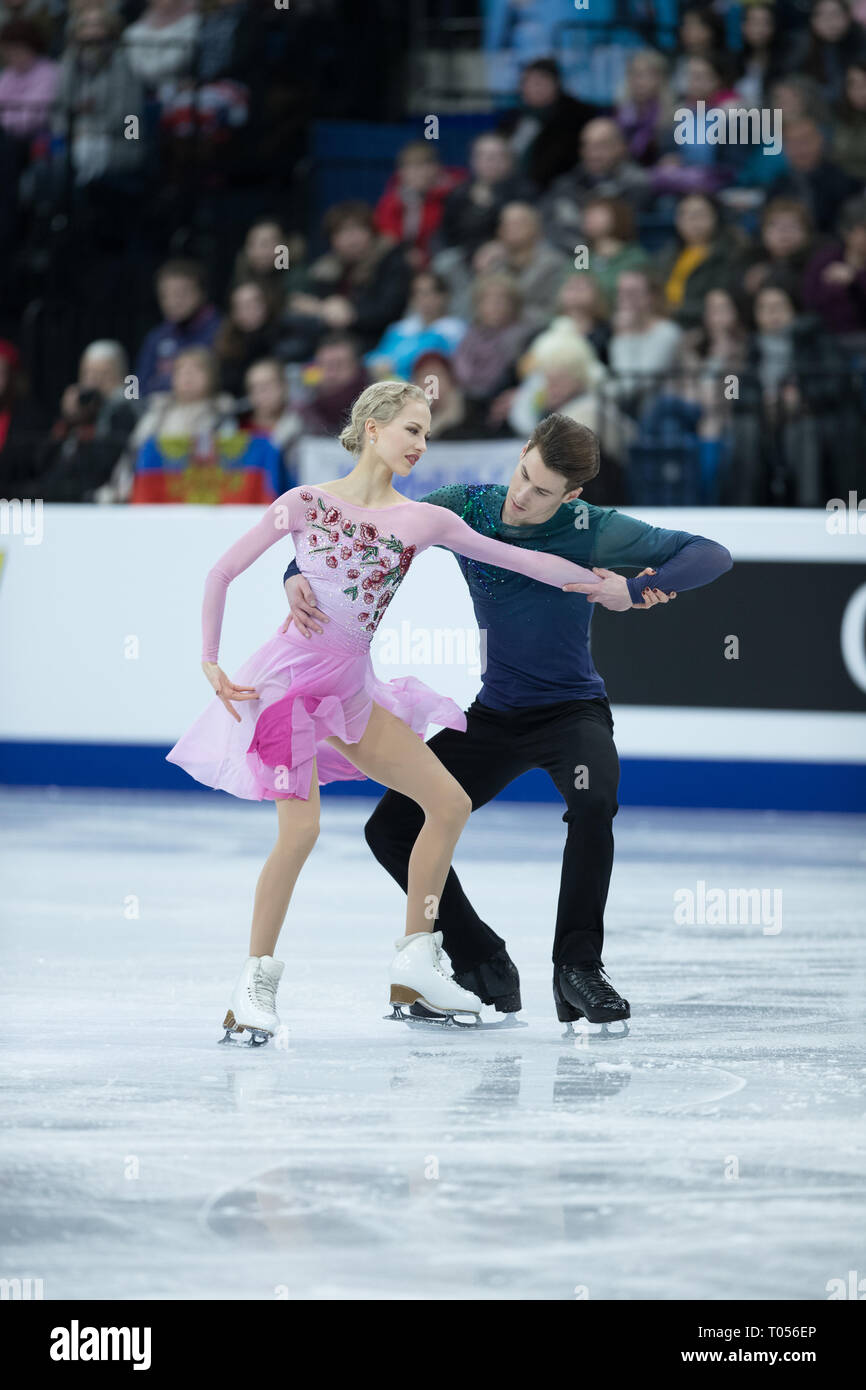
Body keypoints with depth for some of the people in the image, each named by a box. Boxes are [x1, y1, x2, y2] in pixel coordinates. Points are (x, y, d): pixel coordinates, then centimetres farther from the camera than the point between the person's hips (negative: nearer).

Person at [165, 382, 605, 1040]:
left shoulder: (424, 520, 6)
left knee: (450, 803, 1)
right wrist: (210, 662, -4)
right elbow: (223, 572, 0)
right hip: (290, 673, -6)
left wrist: (609, 584, 4)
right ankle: (256, 982, -6)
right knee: (301, 827, -19)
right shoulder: (307, 504, -4)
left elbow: (520, 559, 6)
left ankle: (414, 968, 11)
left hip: (351, 688, 6)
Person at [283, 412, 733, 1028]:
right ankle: (485, 971, 8)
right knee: (392, 827, -4)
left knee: (594, 798, -37)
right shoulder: (466, 508, -10)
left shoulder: (592, 530, -18)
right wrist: (300, 575, -22)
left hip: (572, 710, -4)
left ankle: (578, 966, -23)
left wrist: (632, 593, -31)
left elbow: (711, 555, -19)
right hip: (494, 717, 4)